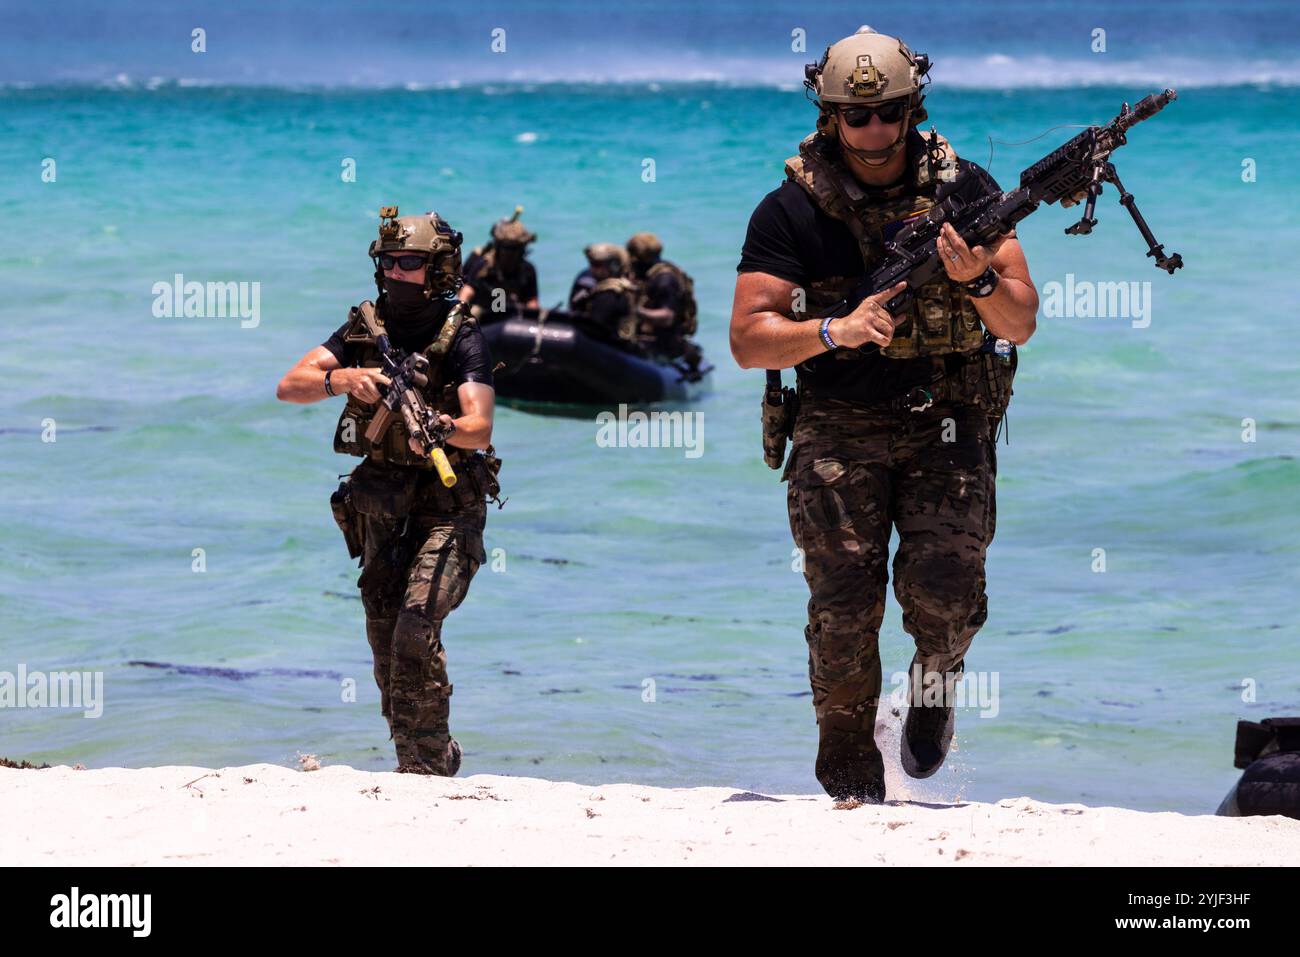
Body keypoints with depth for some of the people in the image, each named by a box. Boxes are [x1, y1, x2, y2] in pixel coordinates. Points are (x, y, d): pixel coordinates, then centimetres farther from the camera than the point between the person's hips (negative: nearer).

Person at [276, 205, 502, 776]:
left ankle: (426, 766, -15)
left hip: (447, 508, -5)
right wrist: (342, 378, -24)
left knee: (415, 631, -22)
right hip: (380, 509, 5)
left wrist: (442, 428, -43)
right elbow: (289, 387, -5)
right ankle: (422, 762, 22)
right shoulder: (364, 330, 4)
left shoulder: (461, 339, -9)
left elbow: (479, 429, -21)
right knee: (386, 643, 8)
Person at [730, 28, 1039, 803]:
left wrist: (978, 280, -21)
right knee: (843, 611, -7)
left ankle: (937, 677, 19)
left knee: (946, 589, -16)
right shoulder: (792, 210, -4)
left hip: (946, 425, 0)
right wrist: (836, 332, -23)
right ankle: (851, 786, 9)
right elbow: (749, 340, -7)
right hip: (838, 432, 0)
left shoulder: (966, 191, 0)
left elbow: (1021, 324, -1)